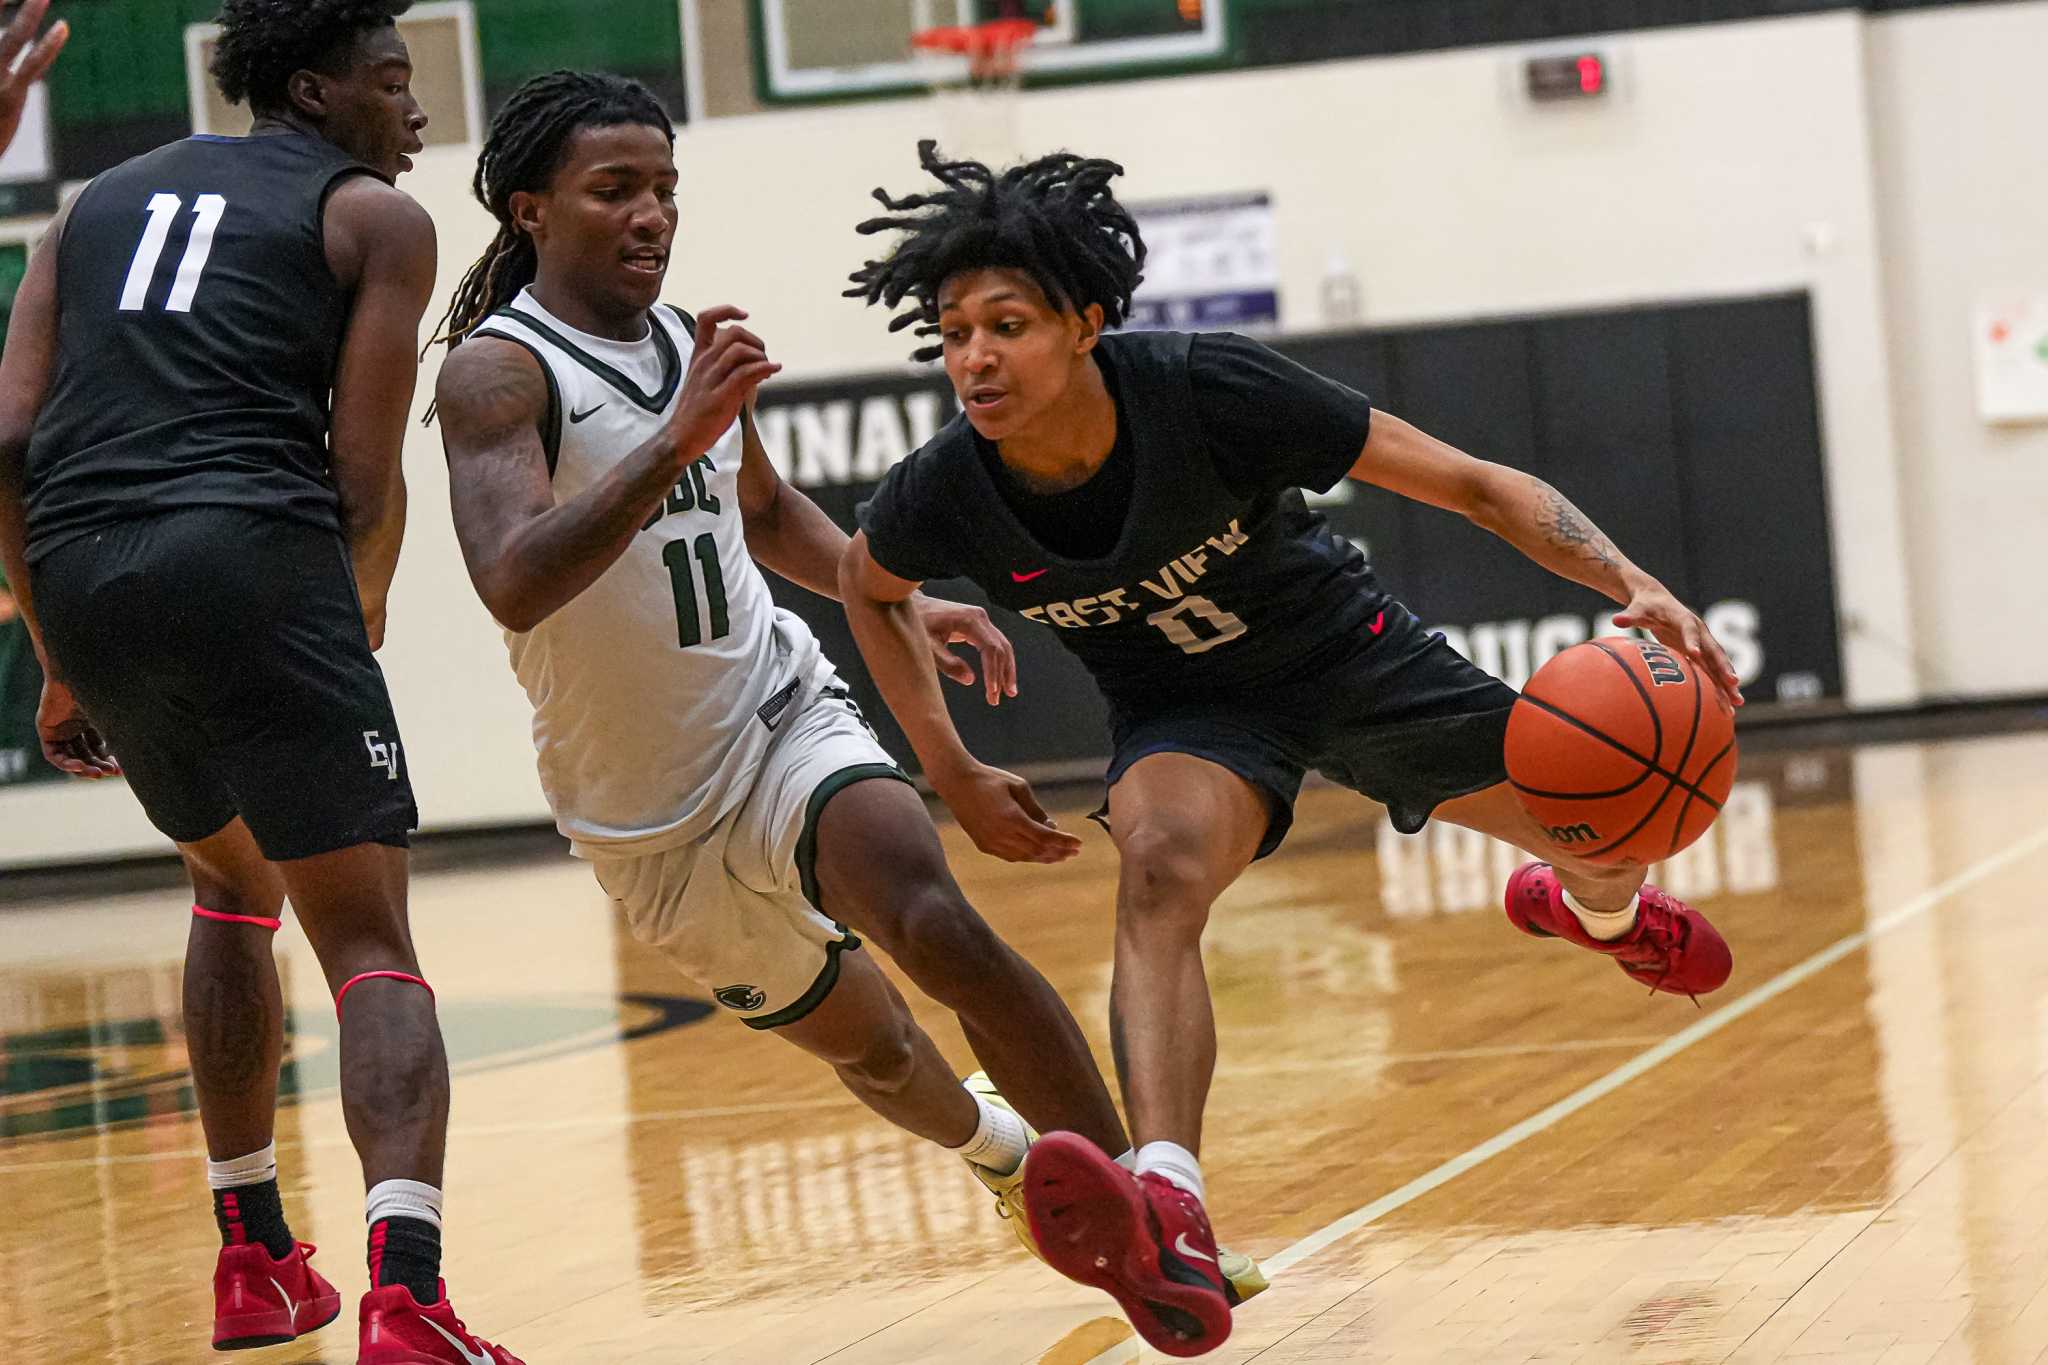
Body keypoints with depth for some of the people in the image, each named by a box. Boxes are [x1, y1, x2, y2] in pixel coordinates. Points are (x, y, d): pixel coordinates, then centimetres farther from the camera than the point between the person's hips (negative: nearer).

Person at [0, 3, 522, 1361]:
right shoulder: (376, 219, 11)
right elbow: (365, 478, 2)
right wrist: (356, 632, 20)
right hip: (251, 554, -5)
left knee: (234, 878, 29)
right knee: (371, 945, -1)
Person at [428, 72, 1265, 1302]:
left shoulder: (689, 343, 5)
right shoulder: (497, 371, -16)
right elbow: (514, 586, -34)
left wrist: (898, 608, 11)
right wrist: (675, 441, -41)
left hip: (784, 717, 3)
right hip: (651, 817, -3)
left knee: (941, 930, -26)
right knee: (869, 1049, 12)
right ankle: (994, 1142, 47)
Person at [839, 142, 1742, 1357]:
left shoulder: (1211, 393, -33)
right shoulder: (944, 499, -25)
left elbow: (1475, 486, -27)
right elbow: (869, 586, 3)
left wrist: (1635, 586, -40)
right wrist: (952, 774, -2)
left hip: (1343, 650, 1)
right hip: (1183, 709, 0)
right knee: (1161, 865, -35)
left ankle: (1594, 907, 49)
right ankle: (1172, 1225, -53)